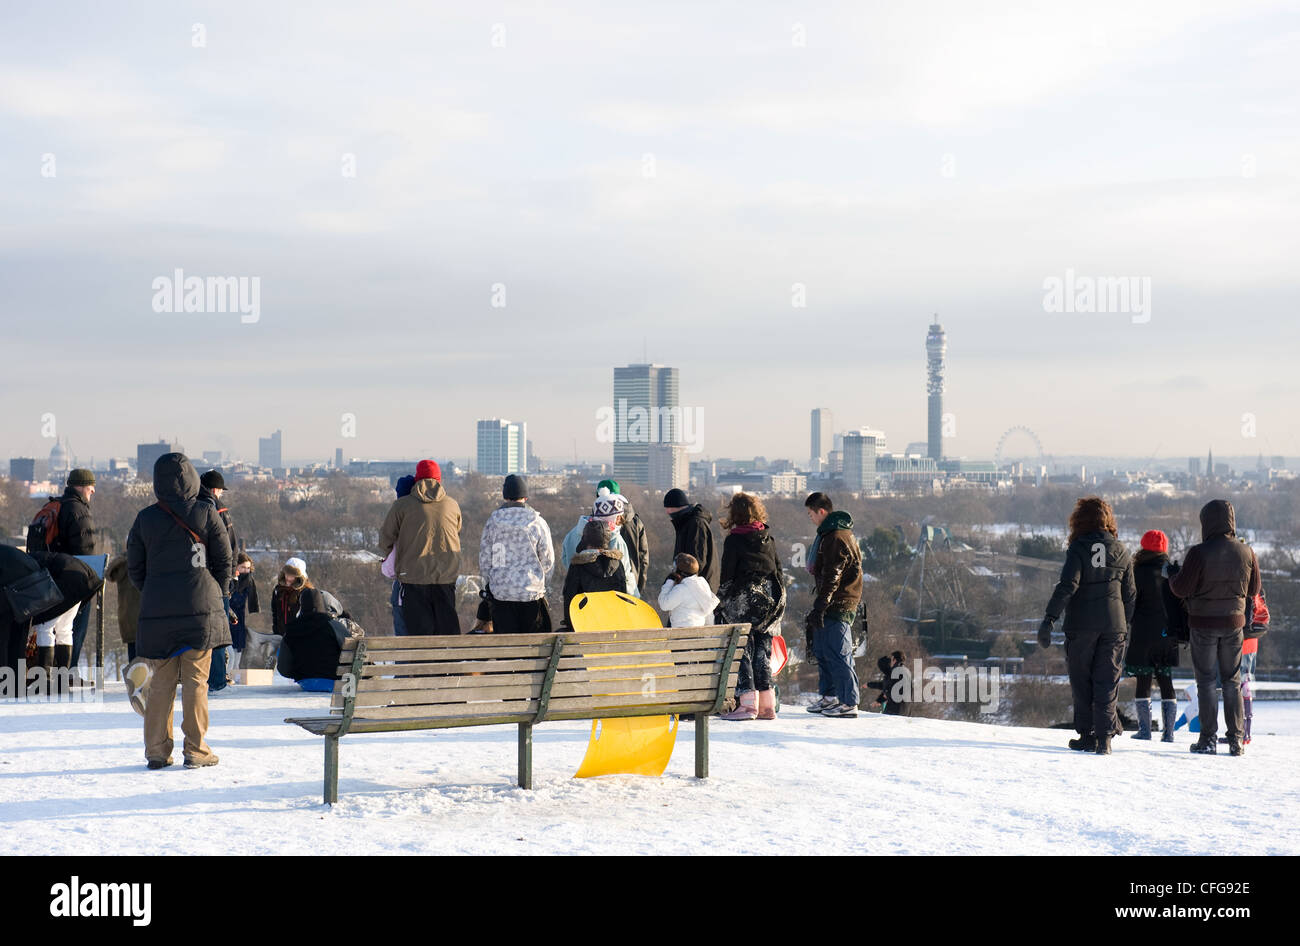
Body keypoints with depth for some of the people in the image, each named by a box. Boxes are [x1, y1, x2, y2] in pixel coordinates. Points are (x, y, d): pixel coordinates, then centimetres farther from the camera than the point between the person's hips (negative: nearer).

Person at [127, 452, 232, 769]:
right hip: (201, 611, -2)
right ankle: (196, 751, 3)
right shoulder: (207, 515, -3)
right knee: (196, 681, 3)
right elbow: (224, 561, 0)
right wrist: (215, 595, 13)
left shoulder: (145, 519, 1)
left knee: (160, 683, 8)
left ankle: (157, 751, 10)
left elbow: (134, 568, 7)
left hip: (157, 612, 2)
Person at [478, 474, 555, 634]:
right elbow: (548, 561, 1)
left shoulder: (492, 522, -1)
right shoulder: (538, 523, -5)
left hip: (500, 593, 1)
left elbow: (484, 560, 4)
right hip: (532, 593, -1)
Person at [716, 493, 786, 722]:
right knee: (763, 650, 9)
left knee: (742, 650, -1)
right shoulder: (767, 538, 10)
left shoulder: (733, 540, -6)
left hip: (744, 599, -6)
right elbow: (778, 568, 13)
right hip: (772, 597, 6)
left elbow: (727, 574, -8)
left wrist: (721, 604, 0)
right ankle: (767, 705, 8)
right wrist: (777, 597, 19)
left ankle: (748, 703, -8)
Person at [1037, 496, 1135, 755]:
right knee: (1107, 682, 4)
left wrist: (1050, 618, -18)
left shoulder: (1079, 548, -6)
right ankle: (1104, 738, -4)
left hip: (1081, 625, -3)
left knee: (1081, 681, 9)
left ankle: (1087, 735, 10)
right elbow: (1129, 595, 11)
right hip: (1113, 624, 3)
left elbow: (1067, 586, -16)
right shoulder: (1121, 551, 8)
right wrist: (1125, 625, 21)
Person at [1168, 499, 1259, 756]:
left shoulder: (1199, 553, -16)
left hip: (1203, 623, -3)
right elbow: (1254, 589, 7)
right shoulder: (1246, 552, -3)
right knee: (1232, 680, 12)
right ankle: (1236, 739, 10)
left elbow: (1181, 589, -13)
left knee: (1206, 680, 5)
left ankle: (1208, 739, 3)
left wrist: (1171, 574, 7)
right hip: (1234, 622, 3)